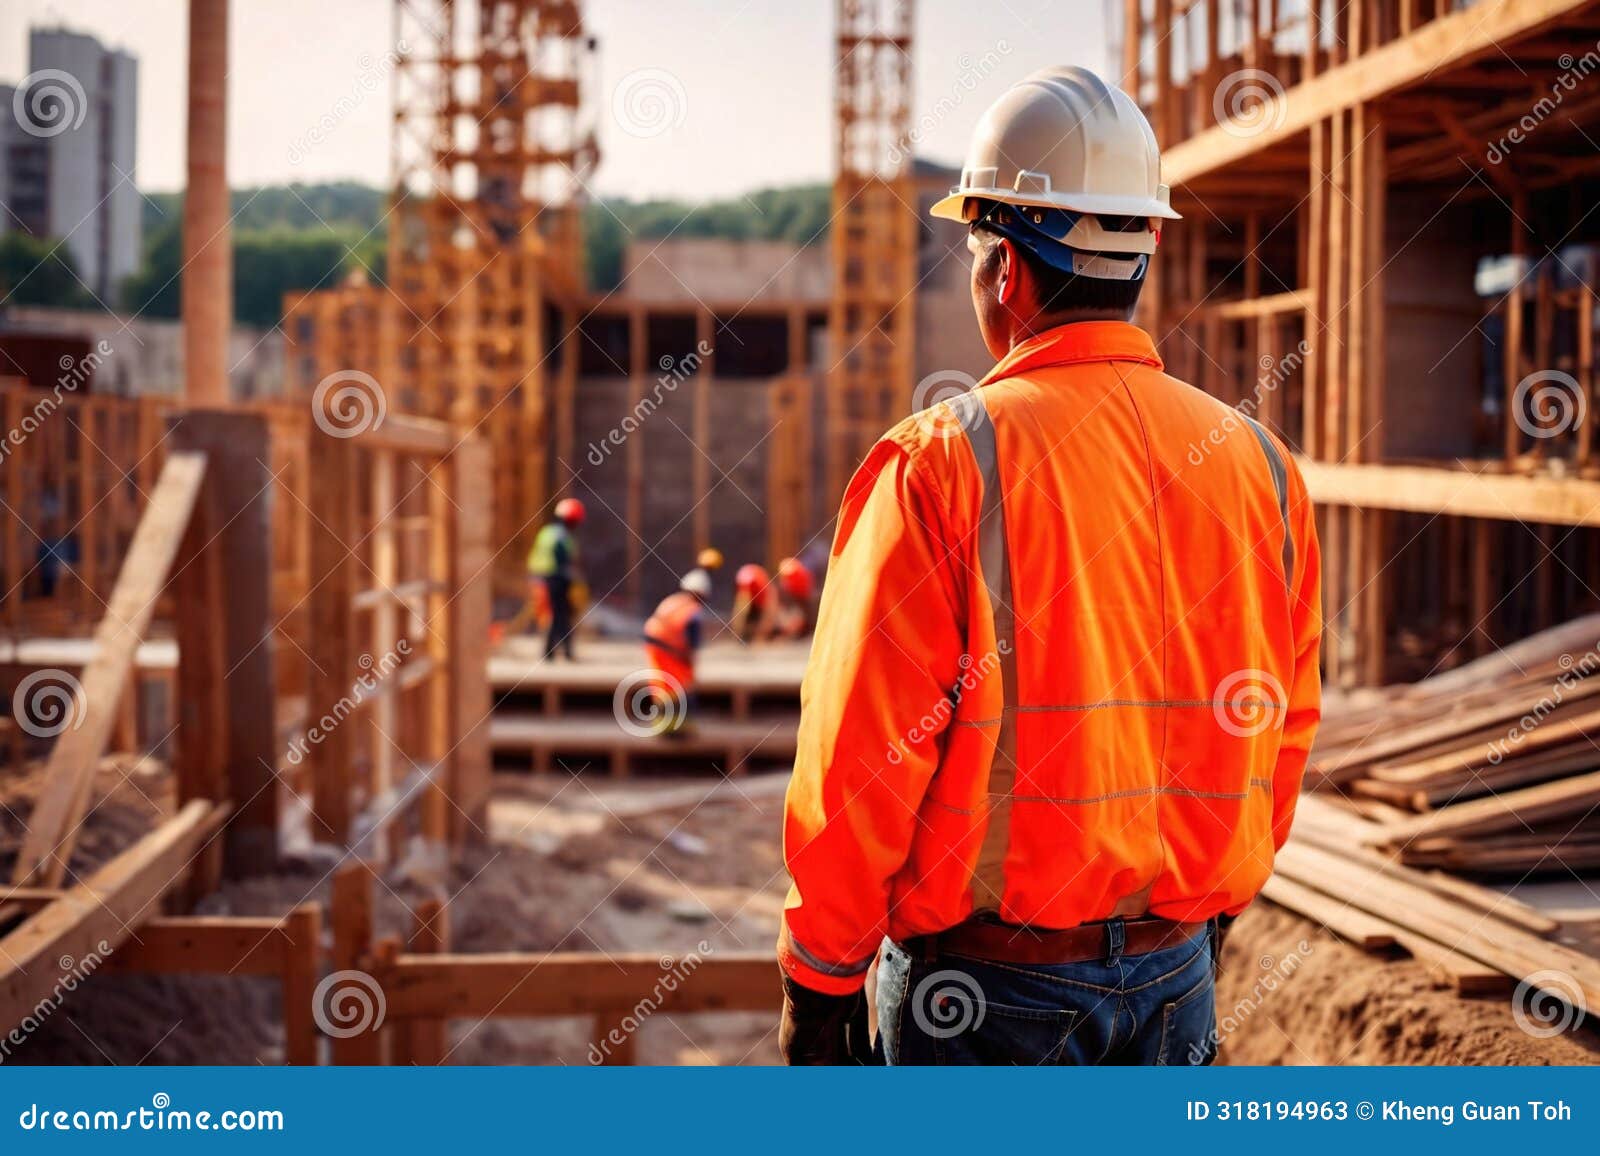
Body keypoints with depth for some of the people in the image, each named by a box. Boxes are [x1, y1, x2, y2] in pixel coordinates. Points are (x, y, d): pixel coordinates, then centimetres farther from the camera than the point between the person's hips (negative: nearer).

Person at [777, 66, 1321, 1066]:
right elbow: (1281, 734, 9)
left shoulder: (943, 464, -14)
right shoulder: (1260, 465, 2)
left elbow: (860, 759, -14)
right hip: (1177, 976, 5)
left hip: (987, 981, -5)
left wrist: (818, 981, -4)